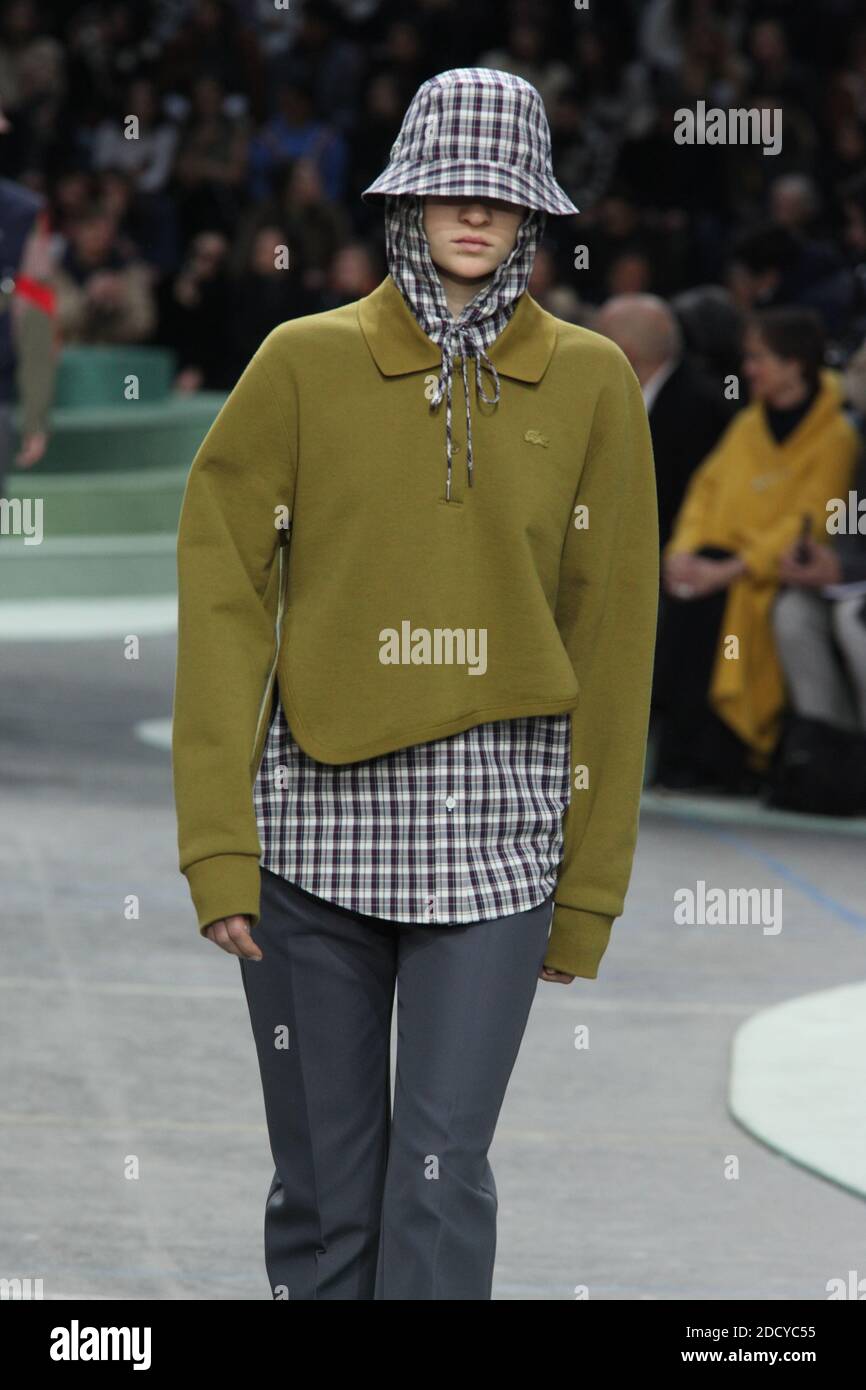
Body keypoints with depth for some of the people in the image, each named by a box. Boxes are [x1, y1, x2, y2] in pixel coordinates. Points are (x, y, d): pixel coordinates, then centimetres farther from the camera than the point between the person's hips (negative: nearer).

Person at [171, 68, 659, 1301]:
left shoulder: (590, 384, 5)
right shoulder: (306, 364, 3)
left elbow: (611, 634, 6)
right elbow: (223, 595, 1)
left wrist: (591, 886, 4)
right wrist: (217, 839, -7)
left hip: (495, 826, 0)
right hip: (320, 809, 0)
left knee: (444, 1171, -9)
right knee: (324, 1179, 5)